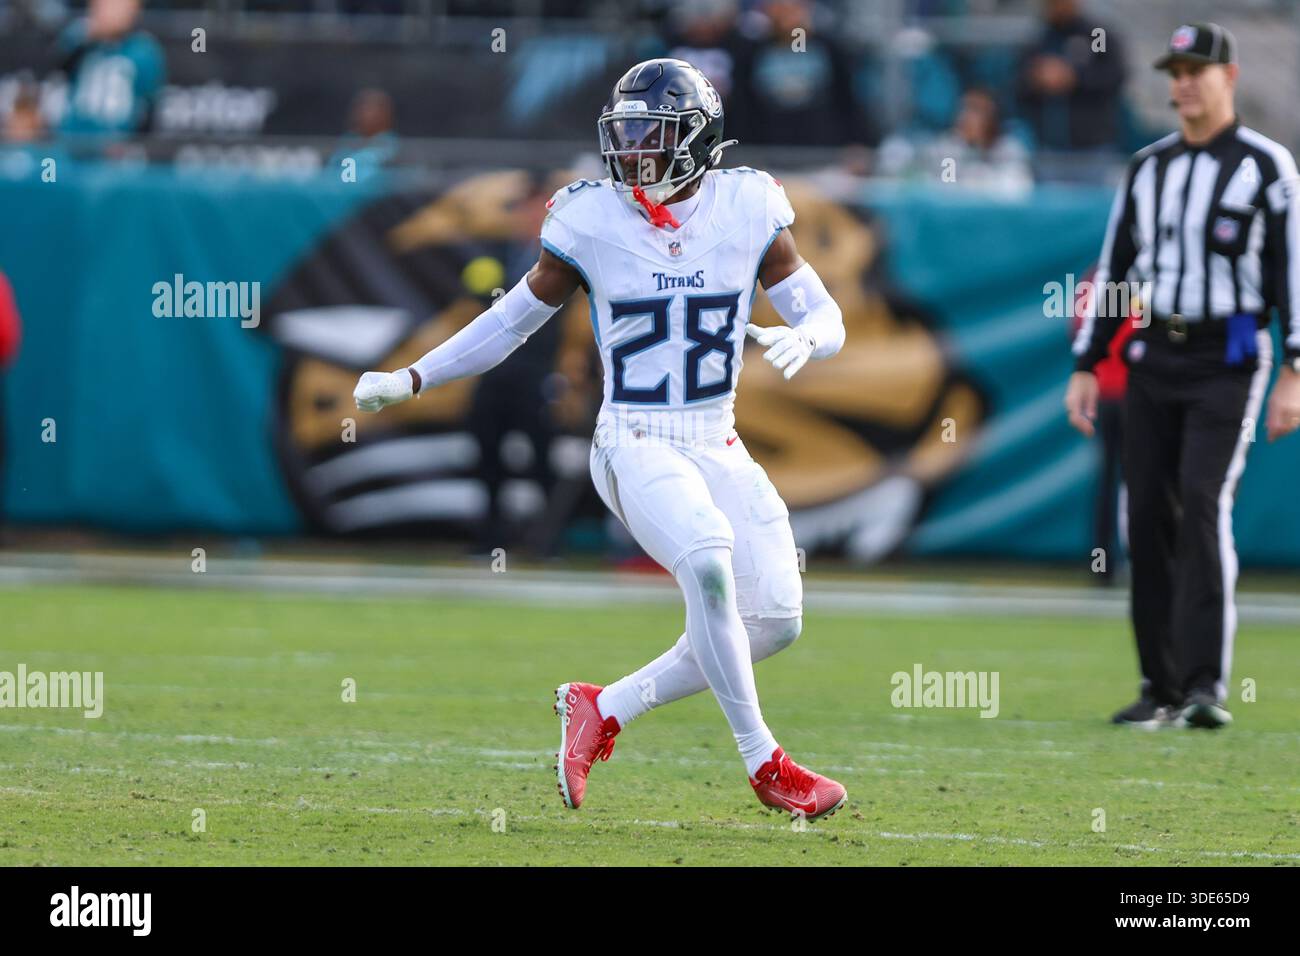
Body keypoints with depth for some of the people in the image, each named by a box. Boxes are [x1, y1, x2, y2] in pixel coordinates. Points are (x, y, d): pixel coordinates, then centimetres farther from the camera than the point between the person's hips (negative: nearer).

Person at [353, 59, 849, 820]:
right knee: (708, 558, -31)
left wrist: (803, 339, -21)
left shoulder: (746, 210, -1)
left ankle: (606, 709, 9)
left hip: (717, 447, 4)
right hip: (633, 444, -4)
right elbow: (513, 321, 7)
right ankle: (763, 763, -19)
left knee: (774, 620, -7)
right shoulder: (593, 221, -4)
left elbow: (828, 319, 3)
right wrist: (409, 381, 2)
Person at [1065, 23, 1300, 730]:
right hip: (1152, 359, 5)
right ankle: (1163, 690, 9)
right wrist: (1085, 367, 10)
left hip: (1227, 361, -5)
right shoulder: (1148, 168, 13)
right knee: (1148, 517, 1)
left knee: (1202, 505, -19)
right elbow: (1114, 270, 16)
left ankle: (1206, 687, -22)